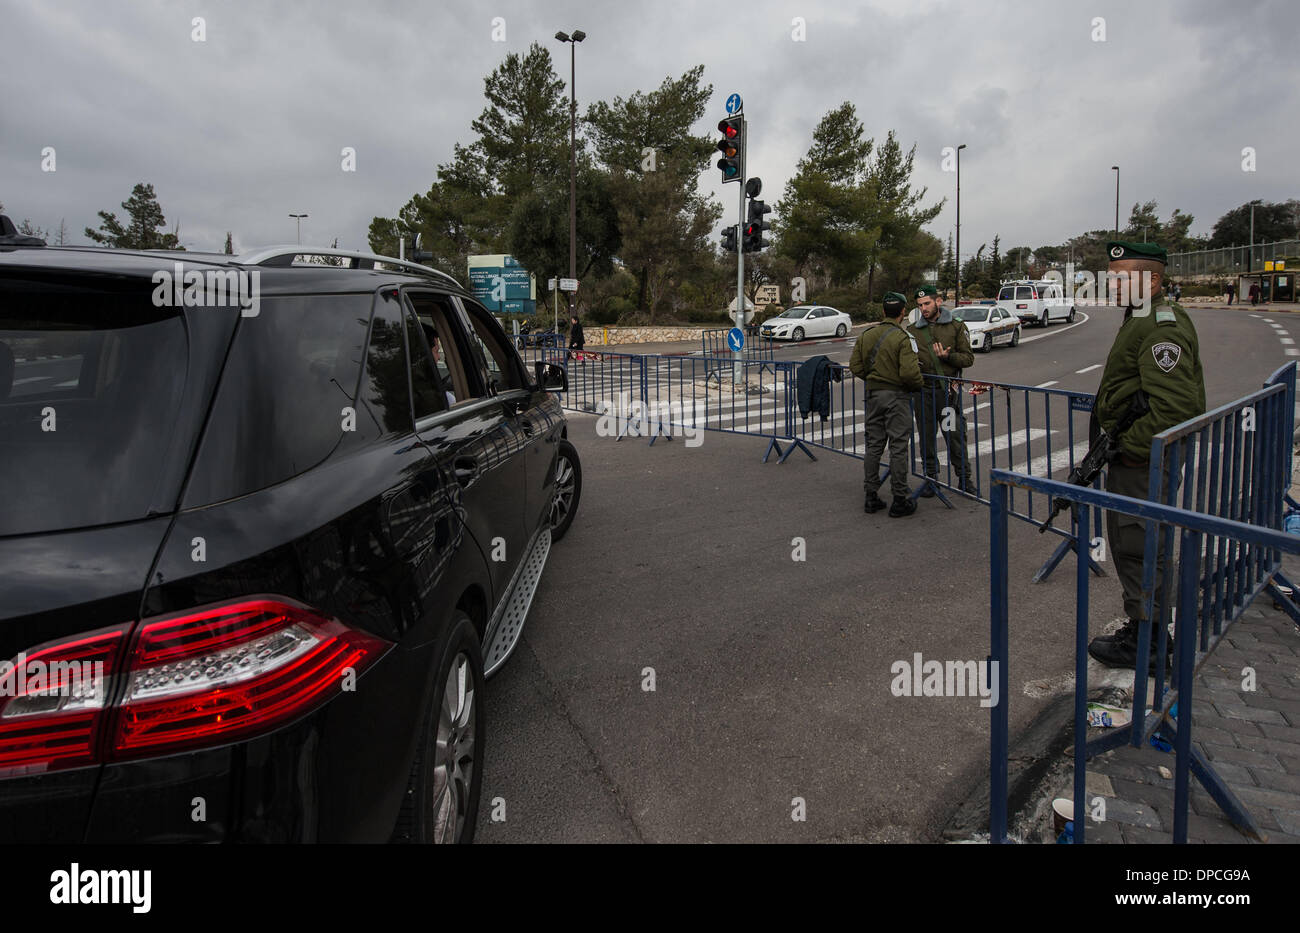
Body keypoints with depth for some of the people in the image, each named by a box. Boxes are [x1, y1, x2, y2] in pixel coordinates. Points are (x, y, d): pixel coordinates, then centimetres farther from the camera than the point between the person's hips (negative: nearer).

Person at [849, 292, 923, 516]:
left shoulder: (866, 335, 5)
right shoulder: (903, 338, -14)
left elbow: (855, 366, 6)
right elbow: (909, 372, -20)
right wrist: (917, 385, -1)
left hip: (873, 394, 6)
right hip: (896, 396, -6)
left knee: (873, 445, 12)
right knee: (898, 447, 0)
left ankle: (871, 496, 17)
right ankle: (900, 500, 6)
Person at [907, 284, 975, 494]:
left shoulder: (956, 327, 4)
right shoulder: (912, 331, 11)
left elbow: (968, 358, 2)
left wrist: (948, 356, -16)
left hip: (948, 390, -2)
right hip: (923, 392, 2)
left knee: (956, 436, 0)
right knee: (927, 437, 7)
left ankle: (964, 478, 13)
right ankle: (931, 478, 19)